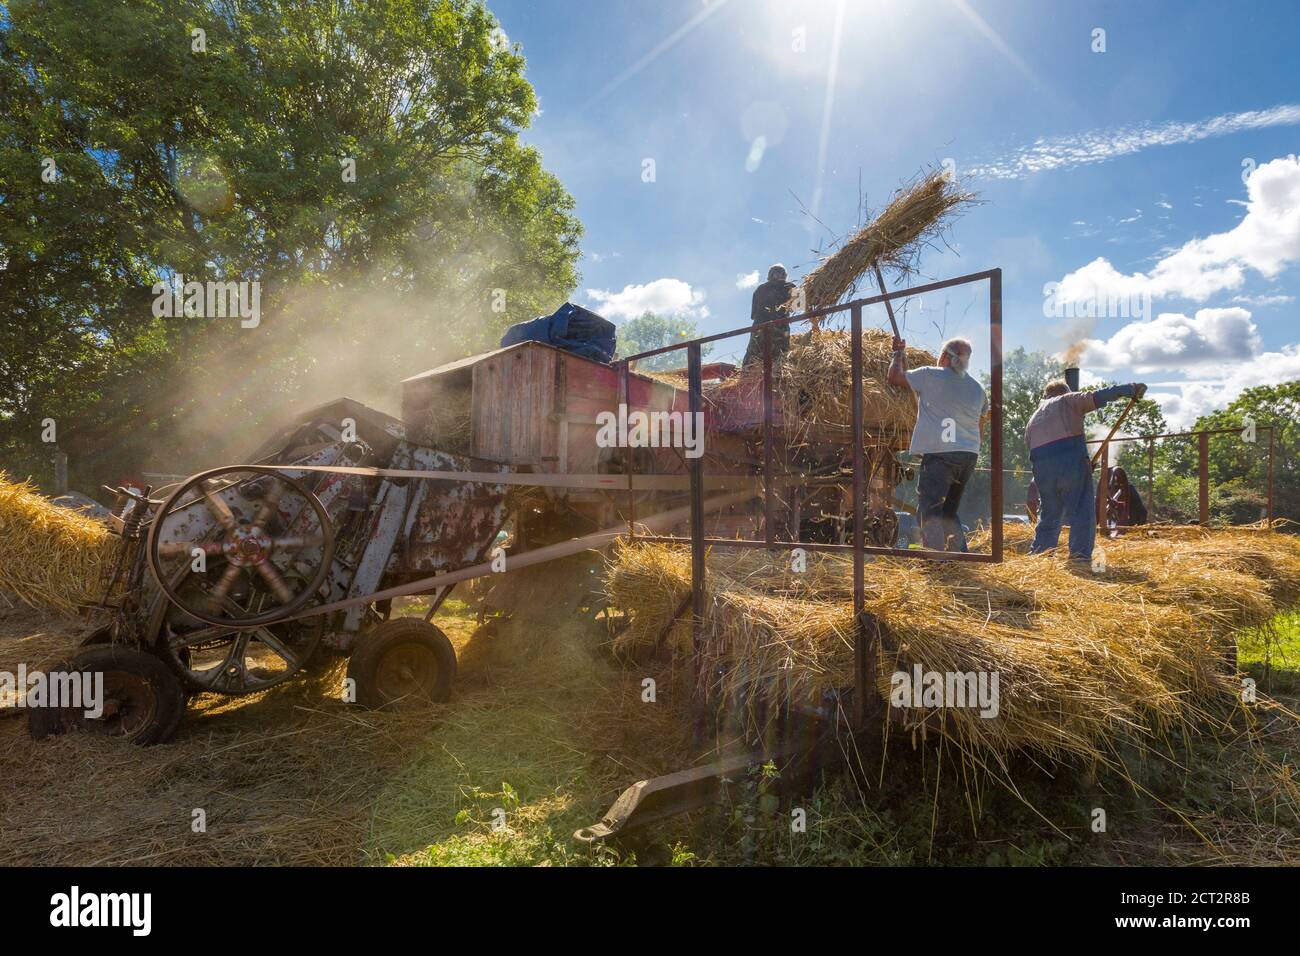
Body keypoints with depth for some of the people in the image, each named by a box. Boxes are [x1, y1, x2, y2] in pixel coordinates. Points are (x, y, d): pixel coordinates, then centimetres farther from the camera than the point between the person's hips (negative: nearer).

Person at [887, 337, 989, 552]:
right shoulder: (977, 388, 15)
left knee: (929, 510, -8)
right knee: (949, 512, 18)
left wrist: (899, 353, 22)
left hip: (939, 455, -7)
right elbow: (980, 432, 20)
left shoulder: (930, 376, -4)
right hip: (969, 457, 7)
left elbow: (893, 377, 7)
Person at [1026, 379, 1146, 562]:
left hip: (1042, 470, 5)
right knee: (1081, 512, -1)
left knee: (1049, 515, 17)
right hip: (1072, 462, -5)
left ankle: (1036, 554, 17)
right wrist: (1131, 389, 3)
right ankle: (1080, 554, -10)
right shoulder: (1068, 401, 14)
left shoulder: (1033, 419, 26)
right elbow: (1098, 397, 1)